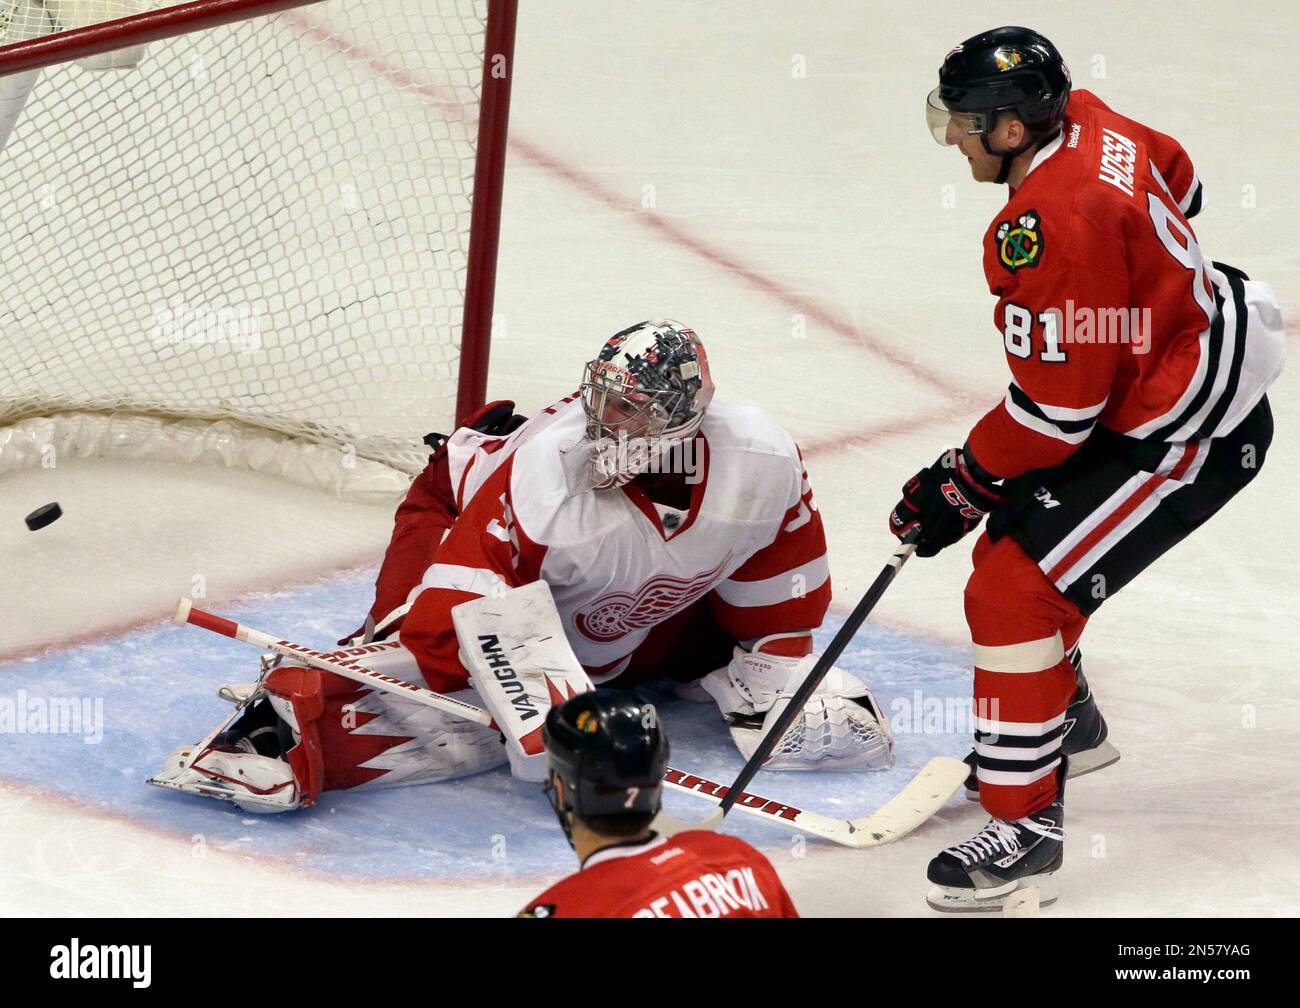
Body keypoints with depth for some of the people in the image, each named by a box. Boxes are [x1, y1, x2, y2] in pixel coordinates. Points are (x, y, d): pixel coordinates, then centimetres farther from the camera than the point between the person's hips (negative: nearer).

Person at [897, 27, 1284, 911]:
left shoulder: (1054, 229, -32)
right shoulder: (1085, 122, -4)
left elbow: (1060, 407, -27)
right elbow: (1178, 184, 18)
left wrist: (961, 485, -14)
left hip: (1191, 436, -11)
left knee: (1016, 593, -14)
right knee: (1014, 537, 23)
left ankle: (1026, 832, -10)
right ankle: (1065, 723, 45)